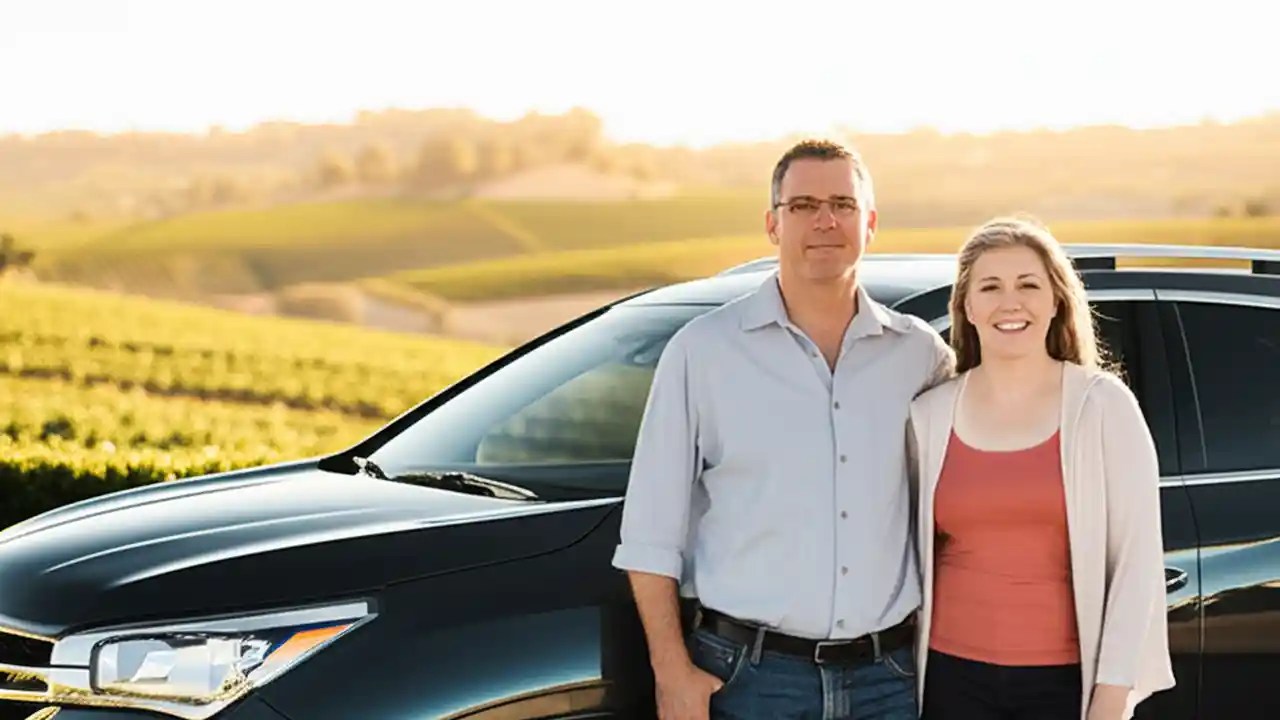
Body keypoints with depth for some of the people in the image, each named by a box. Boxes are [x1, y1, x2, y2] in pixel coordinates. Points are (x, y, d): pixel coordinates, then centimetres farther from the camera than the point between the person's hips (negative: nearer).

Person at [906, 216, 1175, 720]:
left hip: (1067, 679, -2)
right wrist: (905, 672, 9)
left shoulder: (1103, 405, -3)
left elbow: (1137, 557, -4)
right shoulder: (929, 415, 4)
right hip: (955, 676, 2)